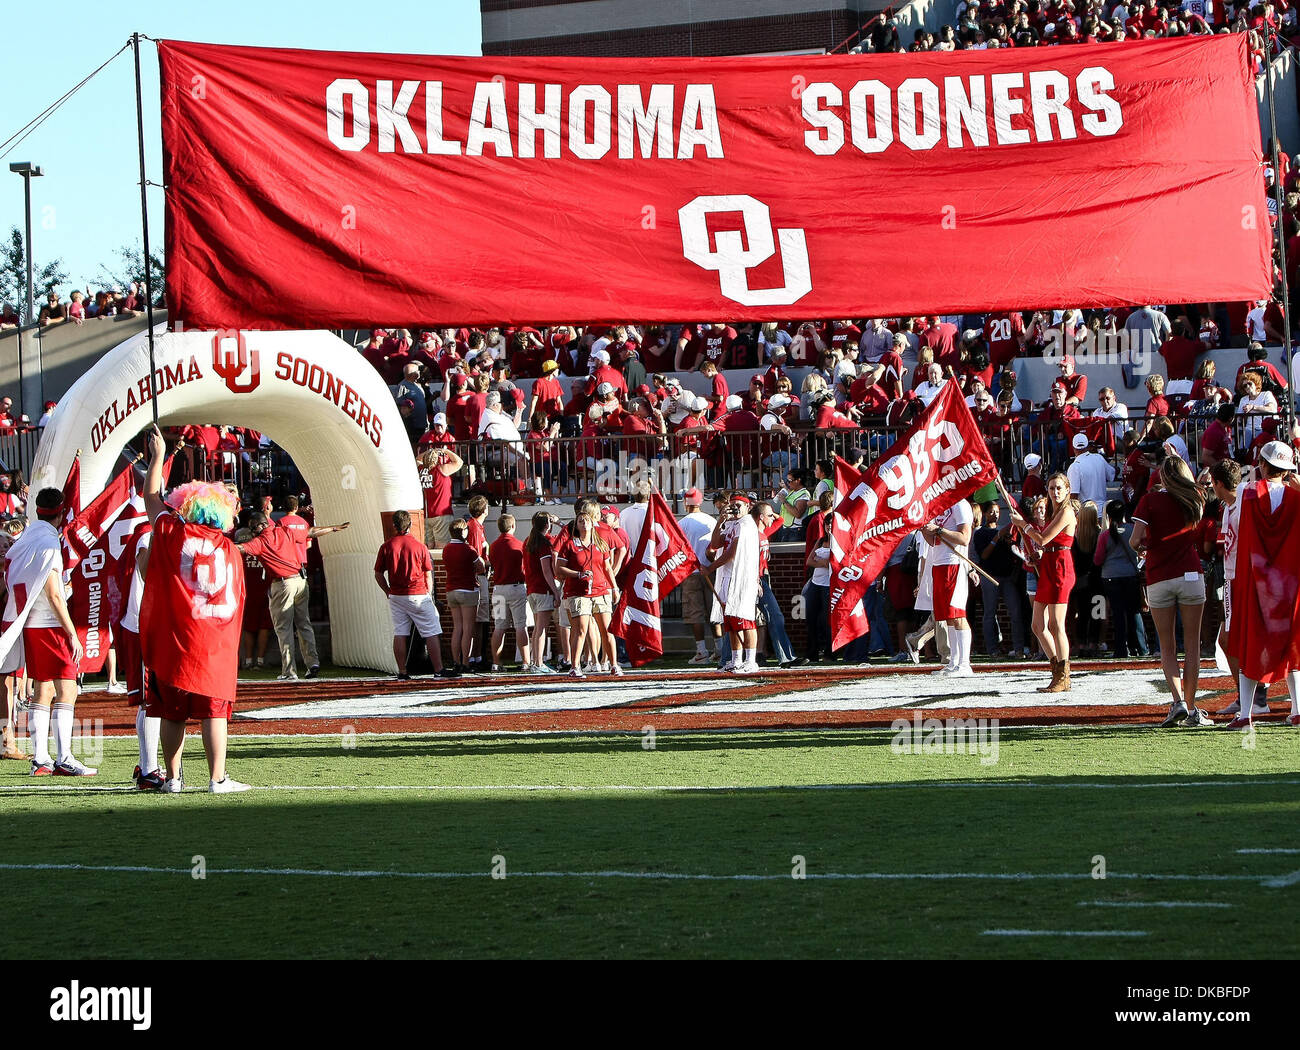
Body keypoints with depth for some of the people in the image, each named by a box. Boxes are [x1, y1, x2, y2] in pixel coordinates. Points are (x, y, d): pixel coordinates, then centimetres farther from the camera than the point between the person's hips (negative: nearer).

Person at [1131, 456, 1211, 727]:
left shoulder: (1150, 500, -4)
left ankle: (1178, 702, -12)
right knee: (1193, 646, 5)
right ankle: (1191, 709, 3)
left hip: (1158, 580, -1)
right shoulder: (1195, 499, 6)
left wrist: (1141, 547, 10)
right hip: (1190, 576, 1)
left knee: (1167, 648, 6)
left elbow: (1136, 539, -14)